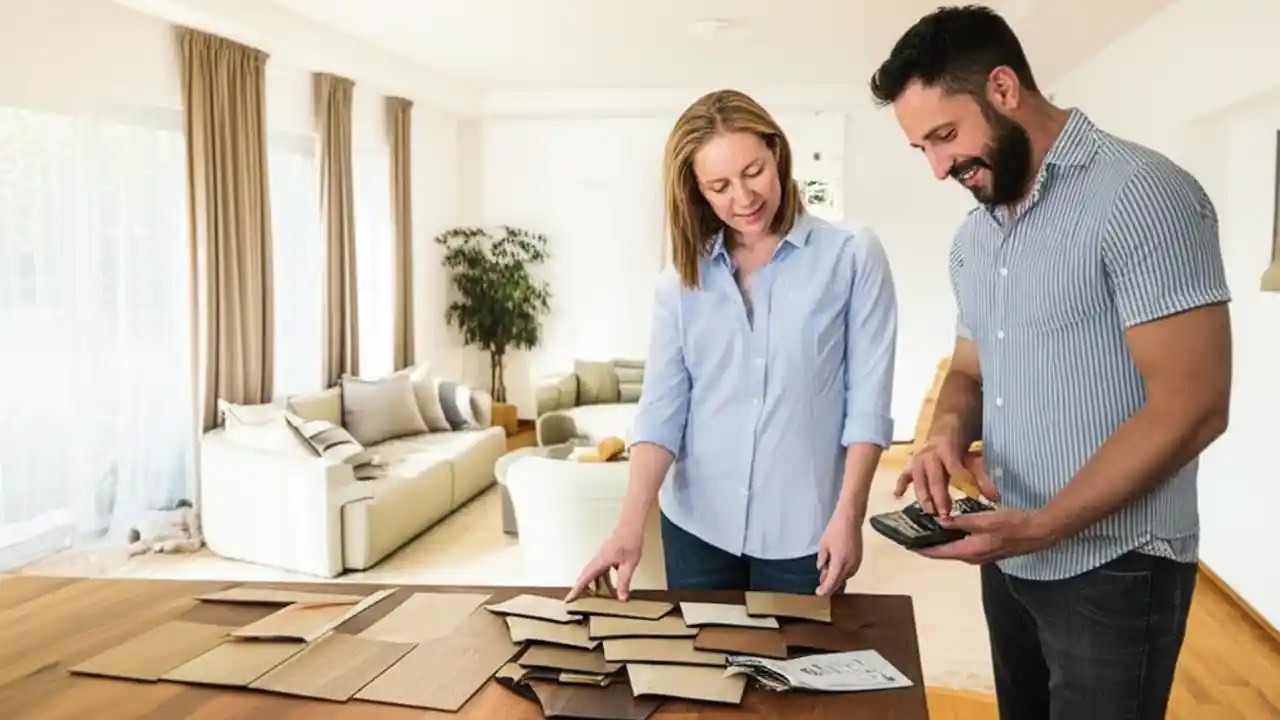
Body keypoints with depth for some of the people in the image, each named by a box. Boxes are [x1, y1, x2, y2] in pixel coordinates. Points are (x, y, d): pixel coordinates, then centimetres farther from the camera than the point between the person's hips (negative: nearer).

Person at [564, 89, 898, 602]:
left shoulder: (853, 256, -5)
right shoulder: (680, 279, 2)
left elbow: (868, 398, -6)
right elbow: (661, 407, -4)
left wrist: (848, 513, -14)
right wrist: (630, 524, -15)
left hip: (802, 529, -2)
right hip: (694, 525, 3)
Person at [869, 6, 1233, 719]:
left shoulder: (1141, 193, -16)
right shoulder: (975, 235, 9)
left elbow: (1192, 406, -21)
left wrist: (1042, 527, -23)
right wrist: (948, 432, -8)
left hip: (1112, 573, -7)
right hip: (1009, 562, 7)